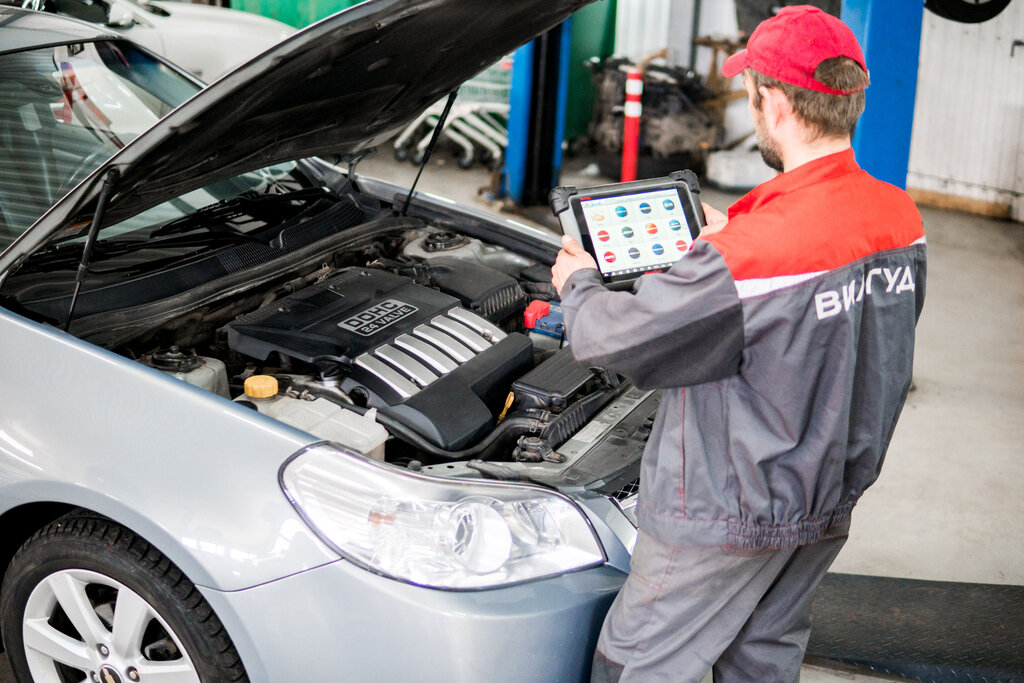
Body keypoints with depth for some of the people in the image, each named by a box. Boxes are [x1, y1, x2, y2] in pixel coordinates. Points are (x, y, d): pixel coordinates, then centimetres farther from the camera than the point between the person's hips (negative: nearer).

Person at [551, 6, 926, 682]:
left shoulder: (749, 253, -31)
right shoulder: (901, 217, -6)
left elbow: (618, 340, -19)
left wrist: (578, 284, 3)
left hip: (732, 514, -8)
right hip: (831, 499, 8)